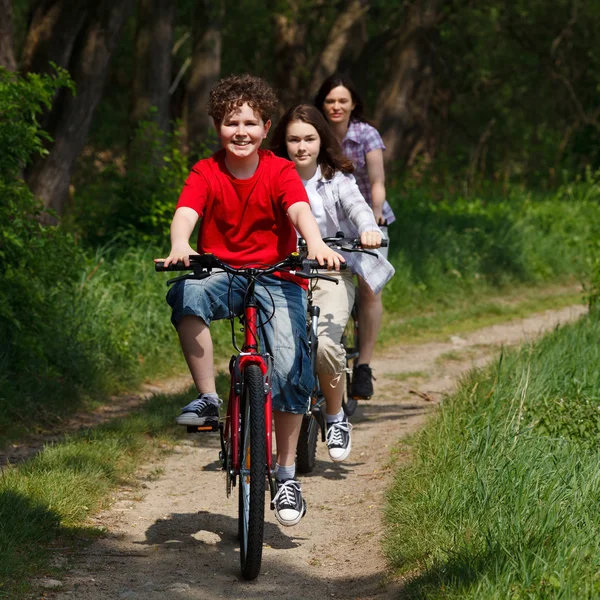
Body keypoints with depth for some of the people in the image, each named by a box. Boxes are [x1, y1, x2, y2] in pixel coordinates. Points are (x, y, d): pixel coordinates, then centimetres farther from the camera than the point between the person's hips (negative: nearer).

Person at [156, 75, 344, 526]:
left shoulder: (280, 172, -5)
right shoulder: (206, 172, -3)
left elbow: (300, 210, -23)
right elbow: (186, 212, -21)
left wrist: (316, 243, -46)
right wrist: (180, 245, -45)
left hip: (277, 279, 0)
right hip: (221, 273, 0)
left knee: (291, 367, -17)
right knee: (187, 295, -35)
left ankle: (287, 474, -3)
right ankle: (208, 399, -24)